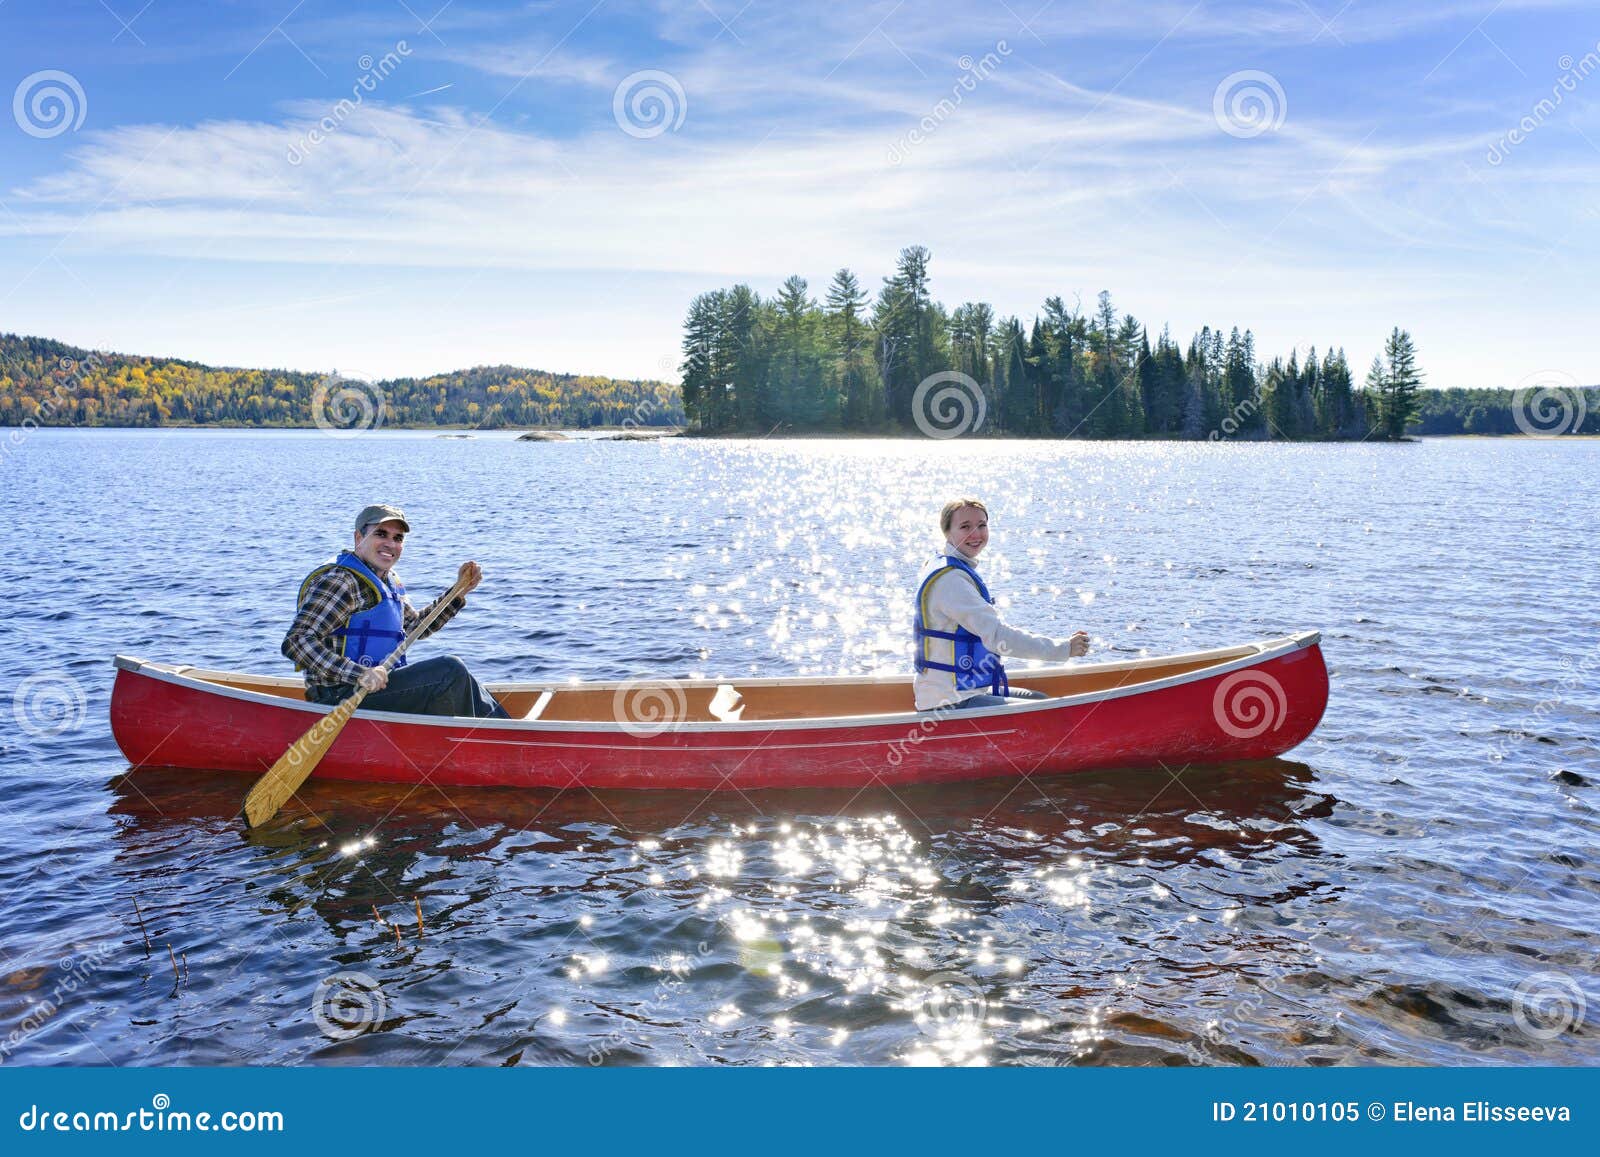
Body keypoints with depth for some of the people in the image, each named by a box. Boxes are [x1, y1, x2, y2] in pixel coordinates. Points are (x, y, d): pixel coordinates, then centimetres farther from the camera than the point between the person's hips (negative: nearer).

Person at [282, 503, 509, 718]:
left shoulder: (388, 582, 16)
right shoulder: (340, 580, -15)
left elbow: (416, 625, 30)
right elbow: (296, 641, -24)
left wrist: (459, 591, 17)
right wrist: (359, 674, -33)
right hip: (342, 698, -10)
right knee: (451, 671, -16)